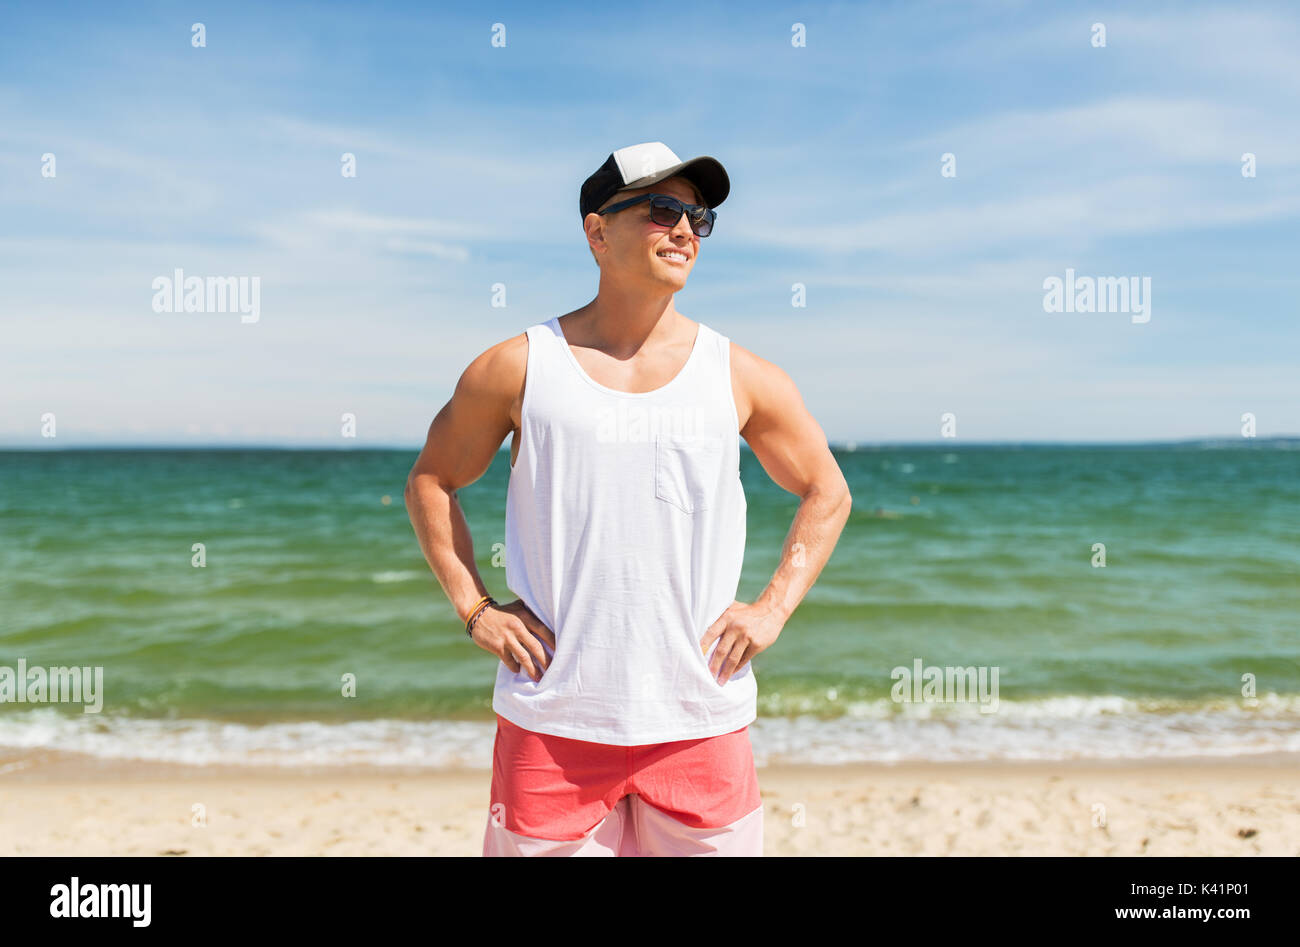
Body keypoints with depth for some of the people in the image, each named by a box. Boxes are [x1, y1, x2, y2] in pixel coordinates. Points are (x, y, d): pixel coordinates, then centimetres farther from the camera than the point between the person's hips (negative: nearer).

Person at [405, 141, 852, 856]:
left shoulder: (740, 378, 4)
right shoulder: (519, 368, 0)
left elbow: (827, 492, 15)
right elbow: (430, 480, 12)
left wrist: (774, 608, 5)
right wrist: (473, 609, 2)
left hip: (700, 723, 1)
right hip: (550, 722, -1)